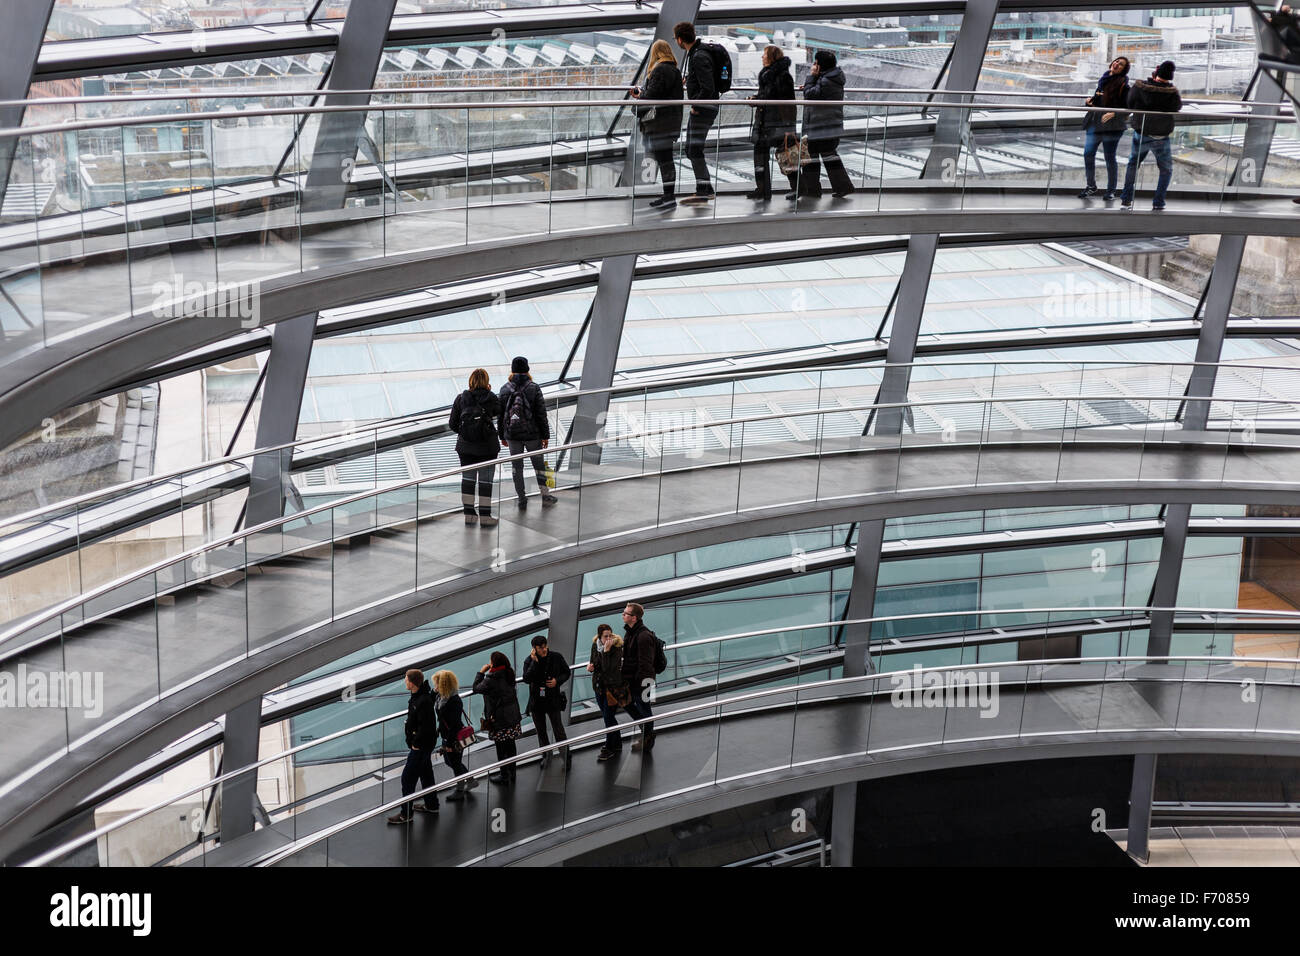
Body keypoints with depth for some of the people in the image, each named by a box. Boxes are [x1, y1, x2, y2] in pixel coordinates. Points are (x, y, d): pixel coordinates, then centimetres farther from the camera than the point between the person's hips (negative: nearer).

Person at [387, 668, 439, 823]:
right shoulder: (416, 697, 5)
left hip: (421, 746, -10)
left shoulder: (423, 701, -27)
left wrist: (416, 743, -19)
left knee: (408, 777, -5)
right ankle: (431, 805, 36)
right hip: (423, 745, 10)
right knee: (426, 773, 21)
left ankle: (406, 814, 0)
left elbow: (426, 726, -28)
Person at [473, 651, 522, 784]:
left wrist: (481, 672, -2)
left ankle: (504, 776, 15)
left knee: (501, 748, 5)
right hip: (513, 716, 7)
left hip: (499, 718, -7)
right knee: (510, 745, 18)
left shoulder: (491, 679, -22)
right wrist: (488, 672, 8)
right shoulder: (509, 674, 0)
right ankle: (511, 771, 30)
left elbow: (476, 688, -10)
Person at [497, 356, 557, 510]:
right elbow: (541, 414, -8)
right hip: (532, 434, -2)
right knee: (539, 464, 12)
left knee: (517, 466, 9)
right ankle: (545, 496, 17)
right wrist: (545, 435, -1)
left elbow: (500, 415, 3)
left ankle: (522, 500, 12)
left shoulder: (505, 389, -1)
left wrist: (502, 436, 12)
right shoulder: (534, 388, -8)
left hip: (512, 435, 2)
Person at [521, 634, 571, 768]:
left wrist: (557, 681, -13)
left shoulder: (556, 657, -6)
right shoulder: (529, 661, -9)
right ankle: (546, 756, 32)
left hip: (553, 701, -2)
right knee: (541, 731, 15)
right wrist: (534, 662, -27)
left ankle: (567, 757, 9)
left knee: (558, 730, -4)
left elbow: (566, 673, 7)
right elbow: (526, 679, -23)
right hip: (536, 701, 2)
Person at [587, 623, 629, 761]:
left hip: (613, 687, -7)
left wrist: (606, 651, -32)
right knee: (607, 716, 17)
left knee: (608, 717, -4)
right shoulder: (595, 645, 0)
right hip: (599, 686, 7)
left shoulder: (617, 647, -18)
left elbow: (608, 668, -28)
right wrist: (591, 668, -6)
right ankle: (617, 743, 34)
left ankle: (610, 749, 8)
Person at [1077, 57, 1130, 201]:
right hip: (1094, 124, 6)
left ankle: (1111, 190, 12)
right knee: (1088, 155, 6)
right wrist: (1090, 101, 5)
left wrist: (1114, 114, -22)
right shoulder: (1103, 79, 13)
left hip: (1111, 126, -6)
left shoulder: (1123, 85, -6)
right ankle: (1091, 186, 22)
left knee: (1110, 158, 0)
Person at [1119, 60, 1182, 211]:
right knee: (1166, 170, 16)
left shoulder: (1139, 87, -10)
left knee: (1133, 164, 23)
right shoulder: (1172, 92, -16)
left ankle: (1126, 199, 19)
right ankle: (1158, 202, 8)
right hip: (1161, 137, -2)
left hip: (1140, 135, 2)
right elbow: (1178, 107, 1)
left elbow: (1130, 104, 3)